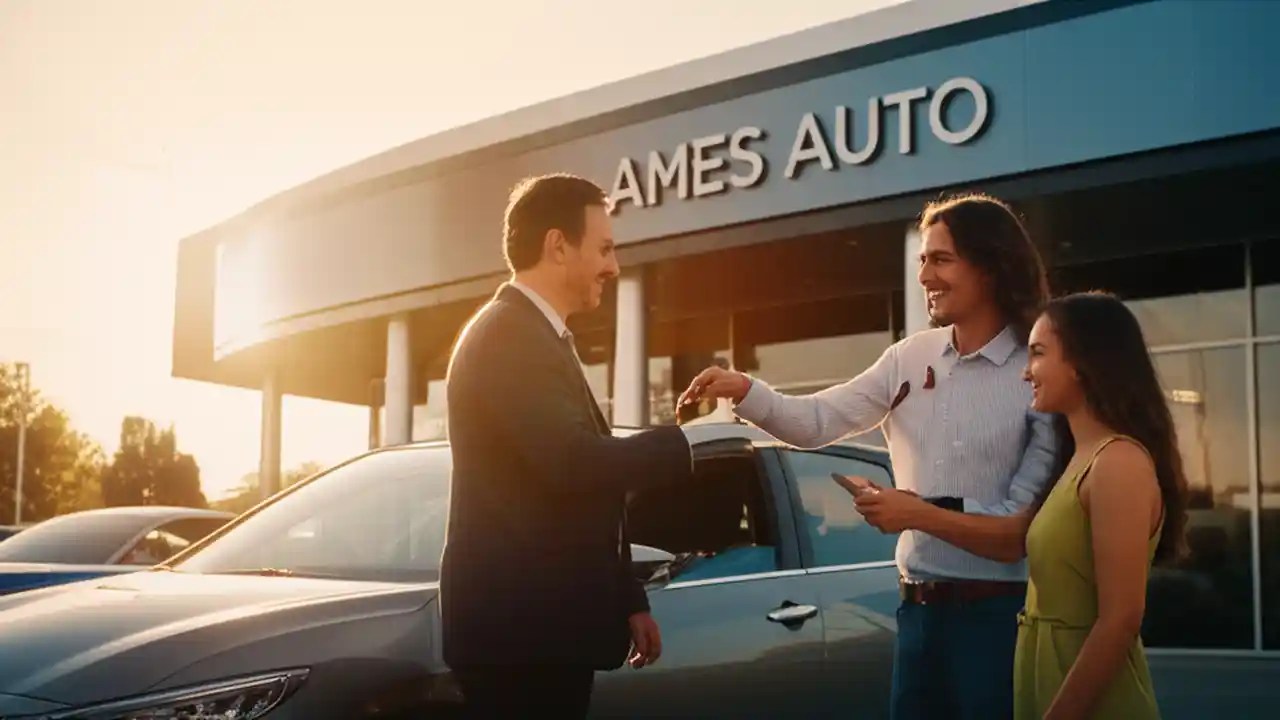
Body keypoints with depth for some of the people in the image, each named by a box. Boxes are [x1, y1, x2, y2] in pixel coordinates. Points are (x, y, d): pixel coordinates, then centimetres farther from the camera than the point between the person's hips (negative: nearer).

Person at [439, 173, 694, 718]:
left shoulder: (538, 338, 19)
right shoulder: (509, 333, -14)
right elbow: (574, 463, -27)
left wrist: (627, 599, 19)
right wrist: (682, 443, -12)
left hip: (544, 622, 10)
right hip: (517, 625, -10)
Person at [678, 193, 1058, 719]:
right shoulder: (910, 357, 6)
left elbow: (1029, 515, -14)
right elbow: (817, 422, 2)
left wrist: (923, 513, -15)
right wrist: (743, 390, -13)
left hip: (998, 613, -5)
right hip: (918, 608, 6)